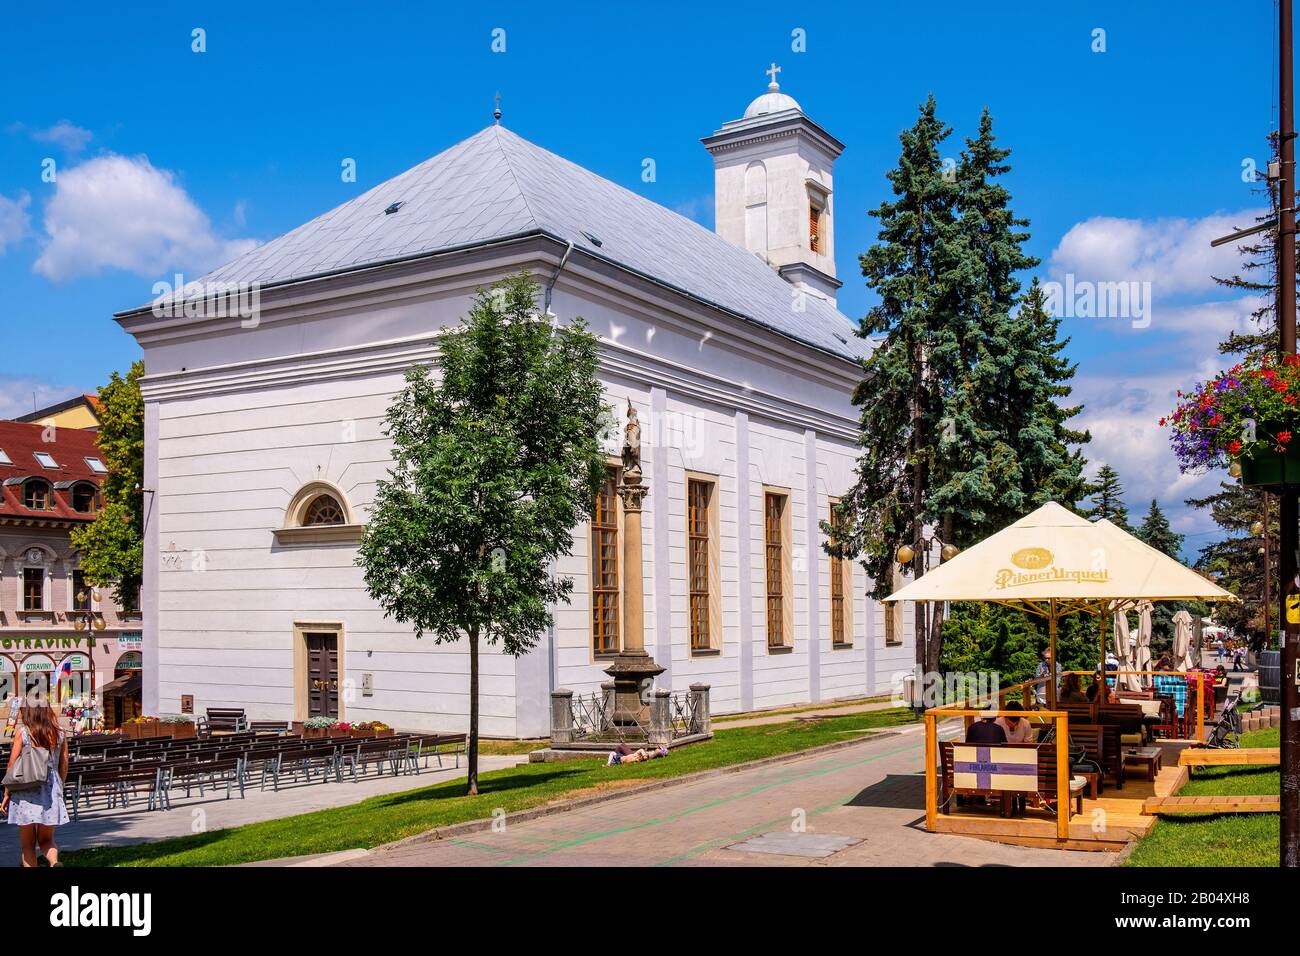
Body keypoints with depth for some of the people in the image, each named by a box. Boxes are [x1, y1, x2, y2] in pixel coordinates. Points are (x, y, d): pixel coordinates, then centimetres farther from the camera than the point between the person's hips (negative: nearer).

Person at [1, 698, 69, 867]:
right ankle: (54, 862, -17)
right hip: (51, 791, 3)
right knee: (46, 840, 12)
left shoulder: (23, 733, -4)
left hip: (26, 793, -3)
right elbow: (63, 767, 9)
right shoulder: (59, 735, 5)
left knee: (28, 844, 8)